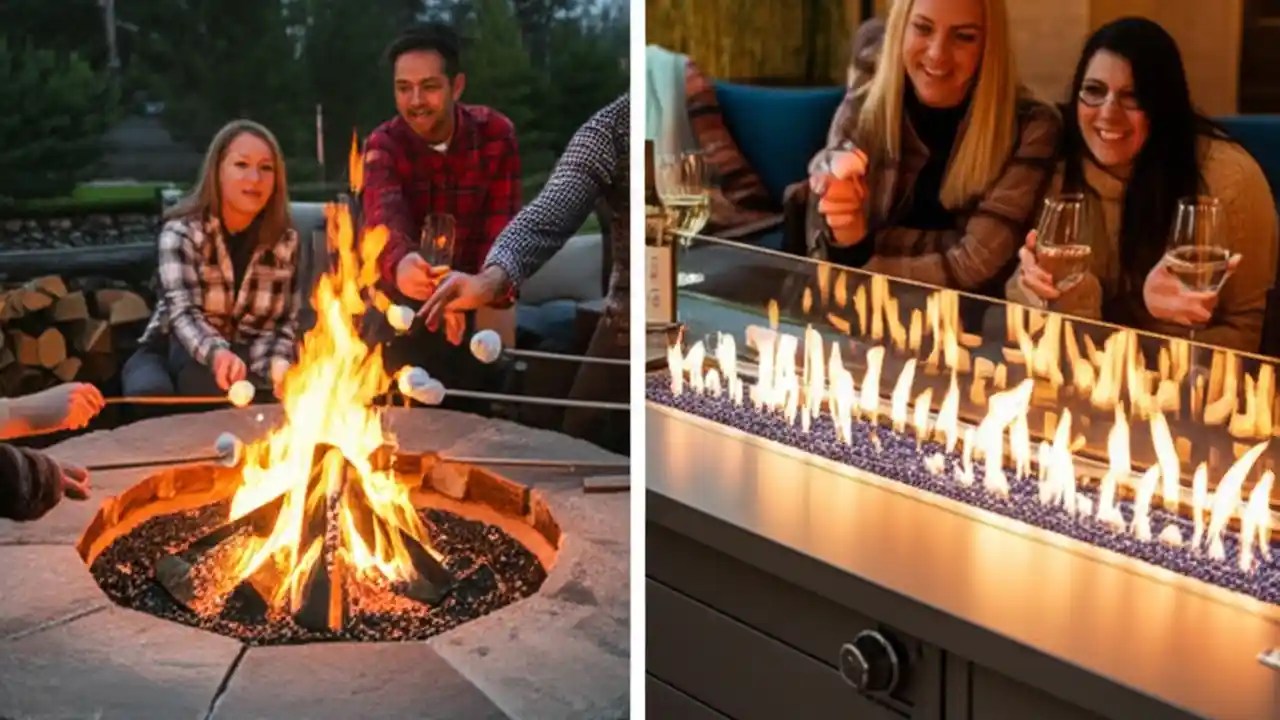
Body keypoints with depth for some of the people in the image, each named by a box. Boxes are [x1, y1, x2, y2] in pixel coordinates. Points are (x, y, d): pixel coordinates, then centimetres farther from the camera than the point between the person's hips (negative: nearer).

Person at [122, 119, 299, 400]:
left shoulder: (285, 240, -3)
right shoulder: (182, 231, -13)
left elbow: (285, 320, -3)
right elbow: (182, 311, -27)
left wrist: (278, 363, -28)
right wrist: (216, 354, -50)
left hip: (242, 358, 2)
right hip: (178, 352, -2)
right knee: (151, 393, -35)